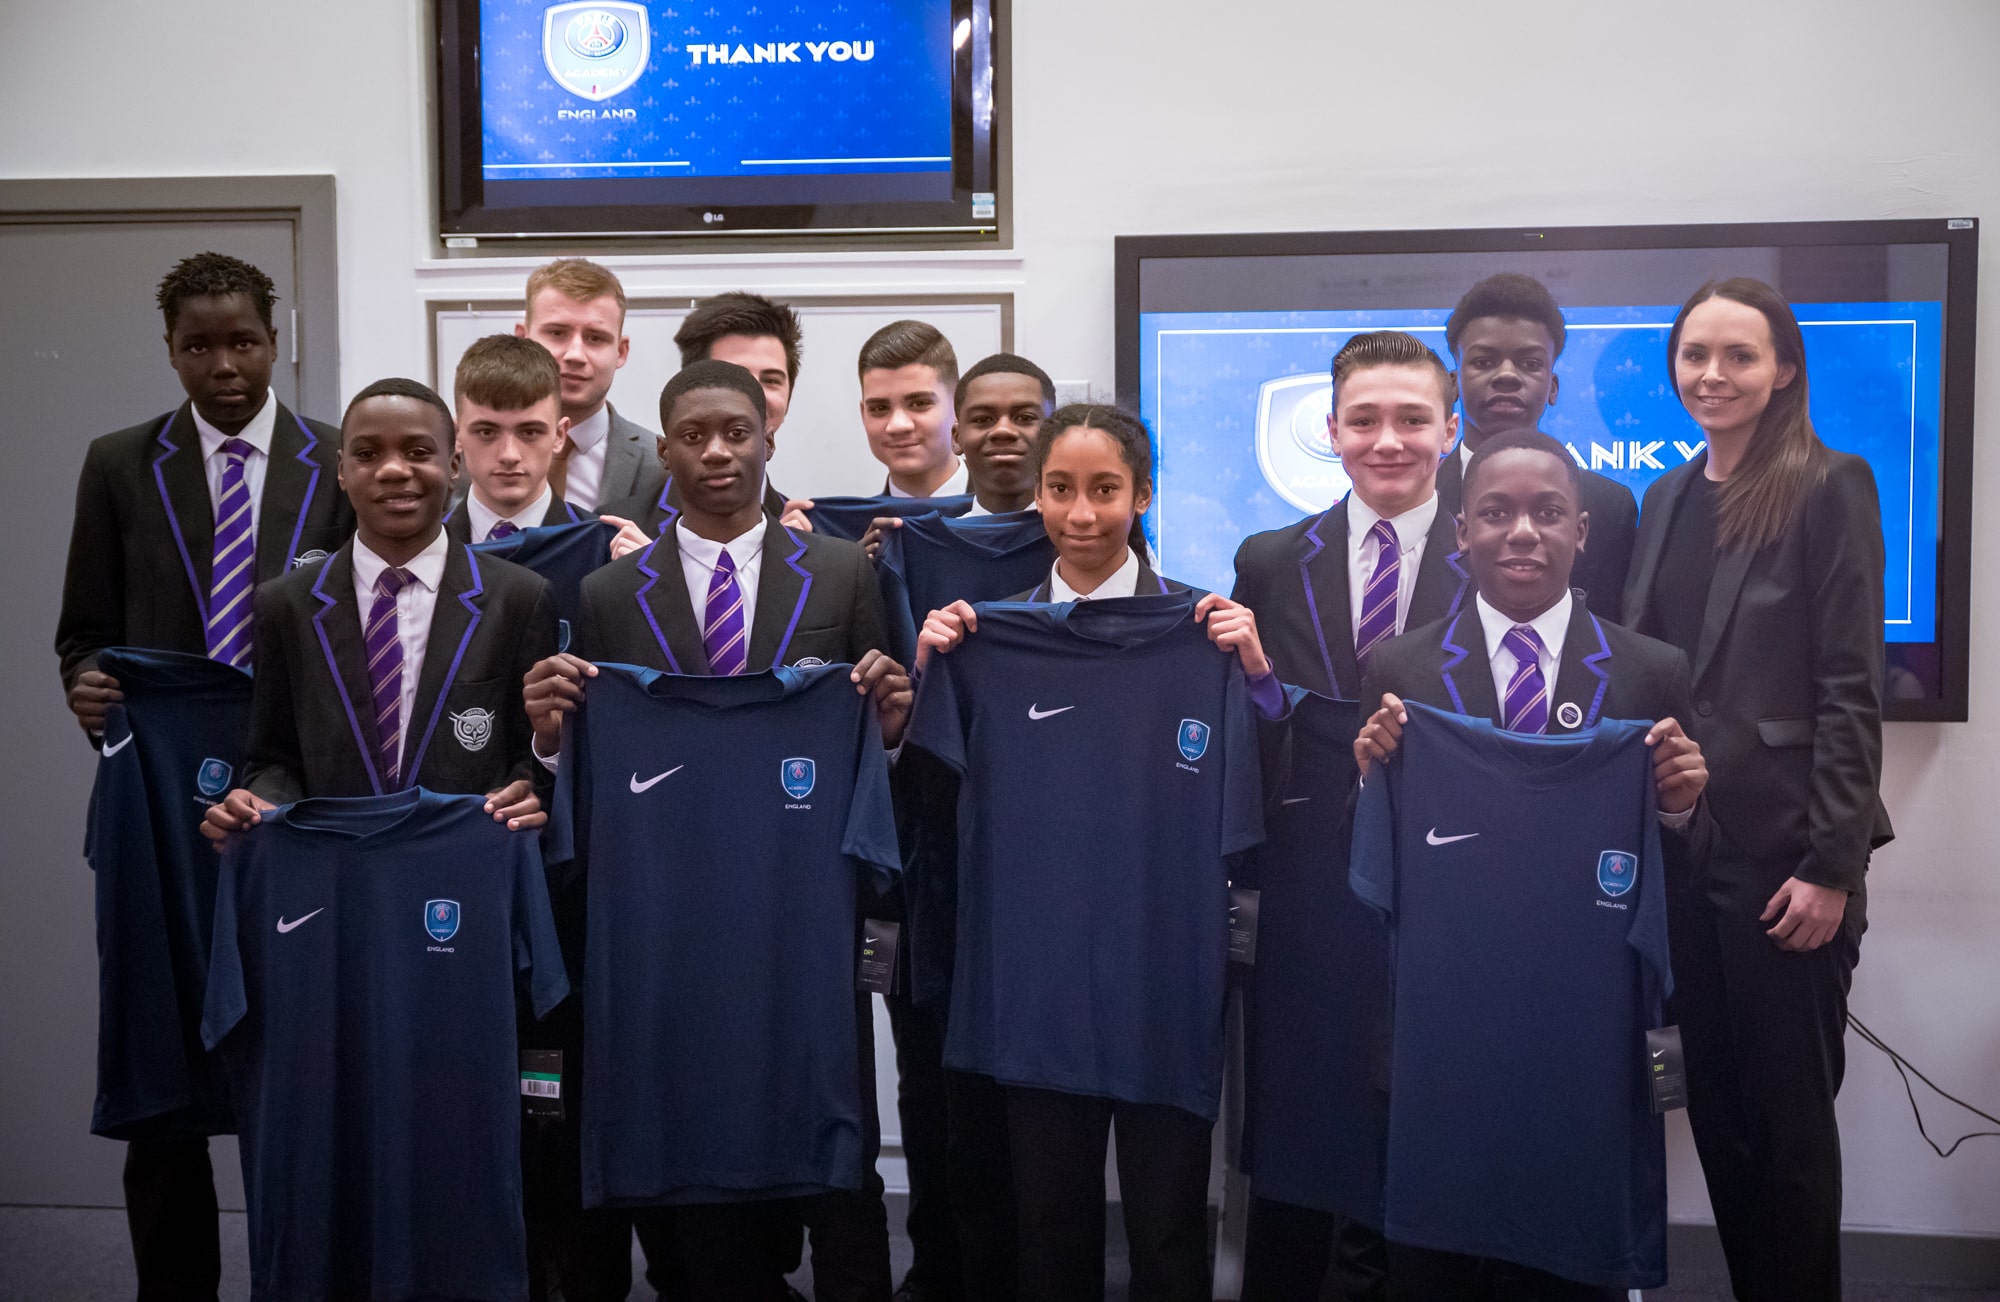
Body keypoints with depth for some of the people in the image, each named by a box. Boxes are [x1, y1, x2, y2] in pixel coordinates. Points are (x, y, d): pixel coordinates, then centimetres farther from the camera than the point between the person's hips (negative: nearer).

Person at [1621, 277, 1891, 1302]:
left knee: (1789, 1115, 5)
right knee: (1715, 1108, 13)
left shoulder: (1828, 490, -6)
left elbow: (1850, 690, -11)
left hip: (1783, 853, -6)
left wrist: (1831, 865, -15)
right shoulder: (1668, 498, 12)